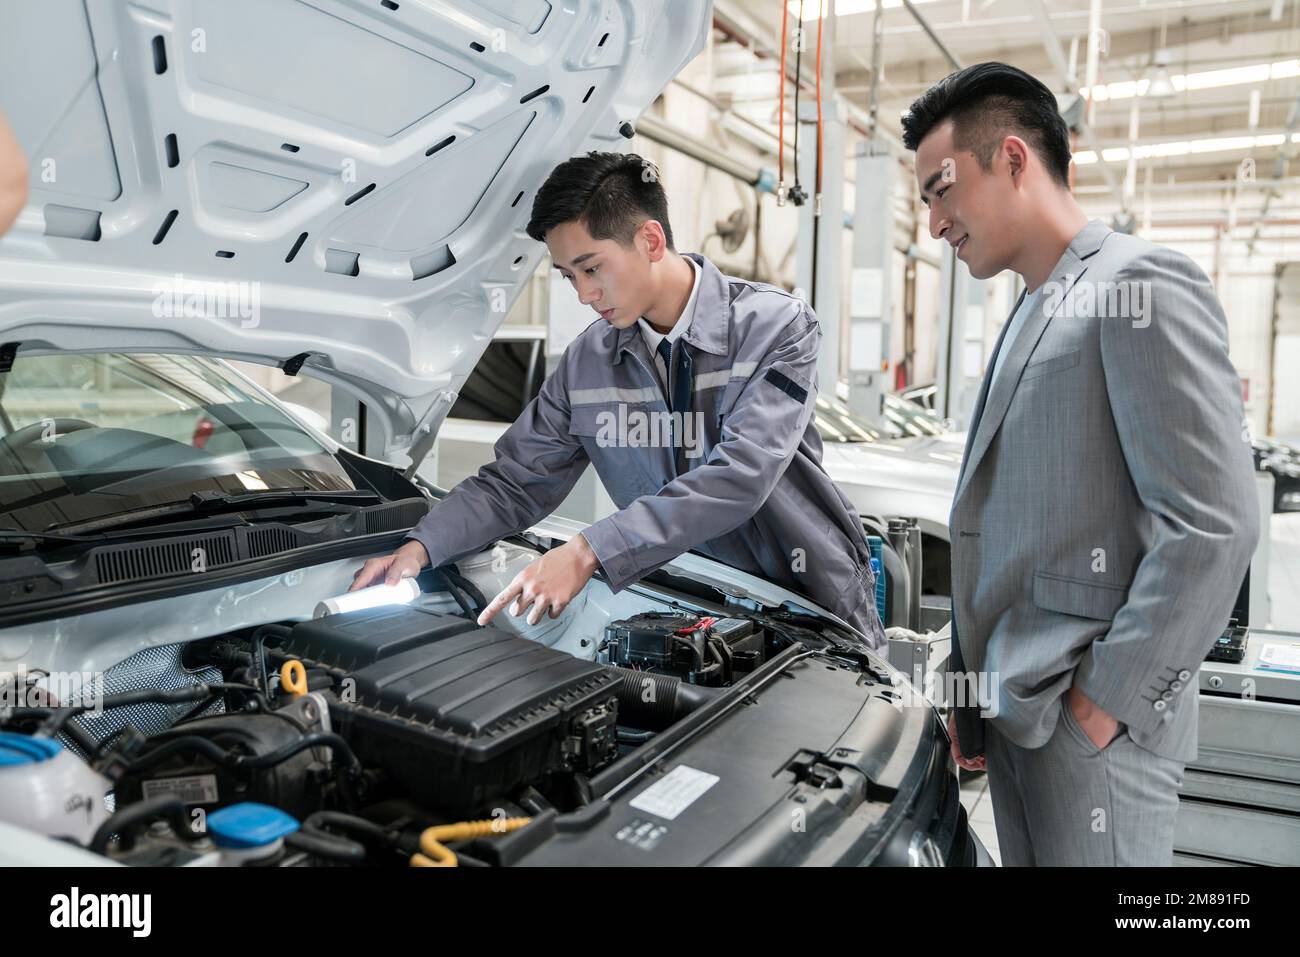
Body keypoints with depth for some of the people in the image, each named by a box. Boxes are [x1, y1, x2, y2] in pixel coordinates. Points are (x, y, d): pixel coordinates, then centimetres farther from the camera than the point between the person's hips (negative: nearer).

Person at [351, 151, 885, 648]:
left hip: (812, 603, -3)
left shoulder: (778, 326, -14)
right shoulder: (587, 362, 1)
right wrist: (420, 547, -12)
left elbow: (737, 478, -27)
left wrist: (590, 552, -33)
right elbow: (512, 484, 6)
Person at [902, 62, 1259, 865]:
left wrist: (1108, 701, -15)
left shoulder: (1142, 285, -11)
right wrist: (976, 689, 13)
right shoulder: (1034, 314, 16)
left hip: (1089, 721, -8)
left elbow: (1215, 526, -19)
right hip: (1015, 709, 8)